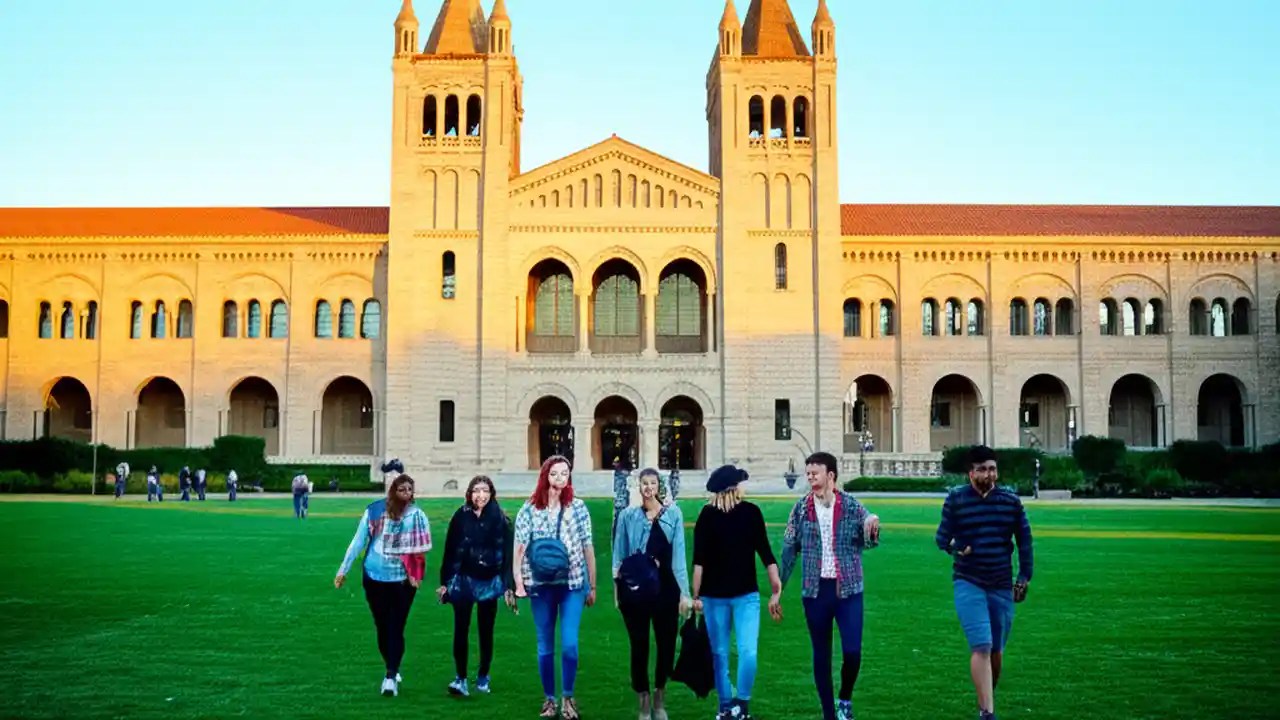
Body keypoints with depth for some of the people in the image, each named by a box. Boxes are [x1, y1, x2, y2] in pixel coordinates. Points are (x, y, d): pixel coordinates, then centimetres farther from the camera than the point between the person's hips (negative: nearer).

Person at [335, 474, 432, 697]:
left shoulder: (416, 515, -8)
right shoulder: (375, 511, -6)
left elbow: (422, 548, -7)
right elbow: (358, 541, 0)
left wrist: (417, 574, -17)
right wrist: (343, 569, 1)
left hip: (402, 580, -2)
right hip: (374, 578, 2)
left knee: (396, 629, -3)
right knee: (382, 628, 14)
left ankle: (391, 677, 2)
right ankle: (392, 671, 31)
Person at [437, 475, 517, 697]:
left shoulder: (500, 519, -4)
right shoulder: (461, 516, -2)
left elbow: (507, 554, -3)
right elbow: (449, 550, 3)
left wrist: (509, 587, -5)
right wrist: (444, 582, 3)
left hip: (489, 582, 0)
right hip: (463, 580, 0)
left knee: (486, 632, 9)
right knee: (460, 631, -4)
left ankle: (483, 677, 22)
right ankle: (460, 679, 0)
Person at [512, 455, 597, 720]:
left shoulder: (578, 508, 2)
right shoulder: (529, 510, 2)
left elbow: (588, 548, 4)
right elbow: (519, 548, -1)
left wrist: (592, 586, 6)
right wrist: (518, 582, -9)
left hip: (572, 584, -1)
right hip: (541, 584, 1)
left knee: (569, 645, -7)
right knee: (545, 647, 7)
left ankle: (568, 698, 13)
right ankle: (549, 699, 22)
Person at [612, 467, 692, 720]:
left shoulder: (673, 514, 0)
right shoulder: (628, 515, 1)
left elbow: (678, 554, -2)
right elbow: (619, 554, 5)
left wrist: (684, 592, -4)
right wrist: (617, 586, 0)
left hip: (665, 589, 0)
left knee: (667, 645, 7)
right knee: (639, 646, 6)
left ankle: (659, 698, 30)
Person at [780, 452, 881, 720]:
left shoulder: (851, 505, -4)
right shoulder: (801, 508, -1)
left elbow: (867, 541, -4)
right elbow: (789, 550, 4)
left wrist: (873, 529, -27)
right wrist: (779, 587, 2)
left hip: (848, 589, -1)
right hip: (815, 591, 1)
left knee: (852, 652, -5)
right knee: (821, 655, 8)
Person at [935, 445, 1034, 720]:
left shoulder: (1011, 500, 3)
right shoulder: (956, 499, -4)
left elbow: (1024, 540, 11)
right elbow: (942, 536, 2)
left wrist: (1025, 576, 8)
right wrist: (954, 547, -17)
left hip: (1002, 586, 3)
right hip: (968, 584, -3)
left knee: (996, 651, 12)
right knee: (981, 647, -14)